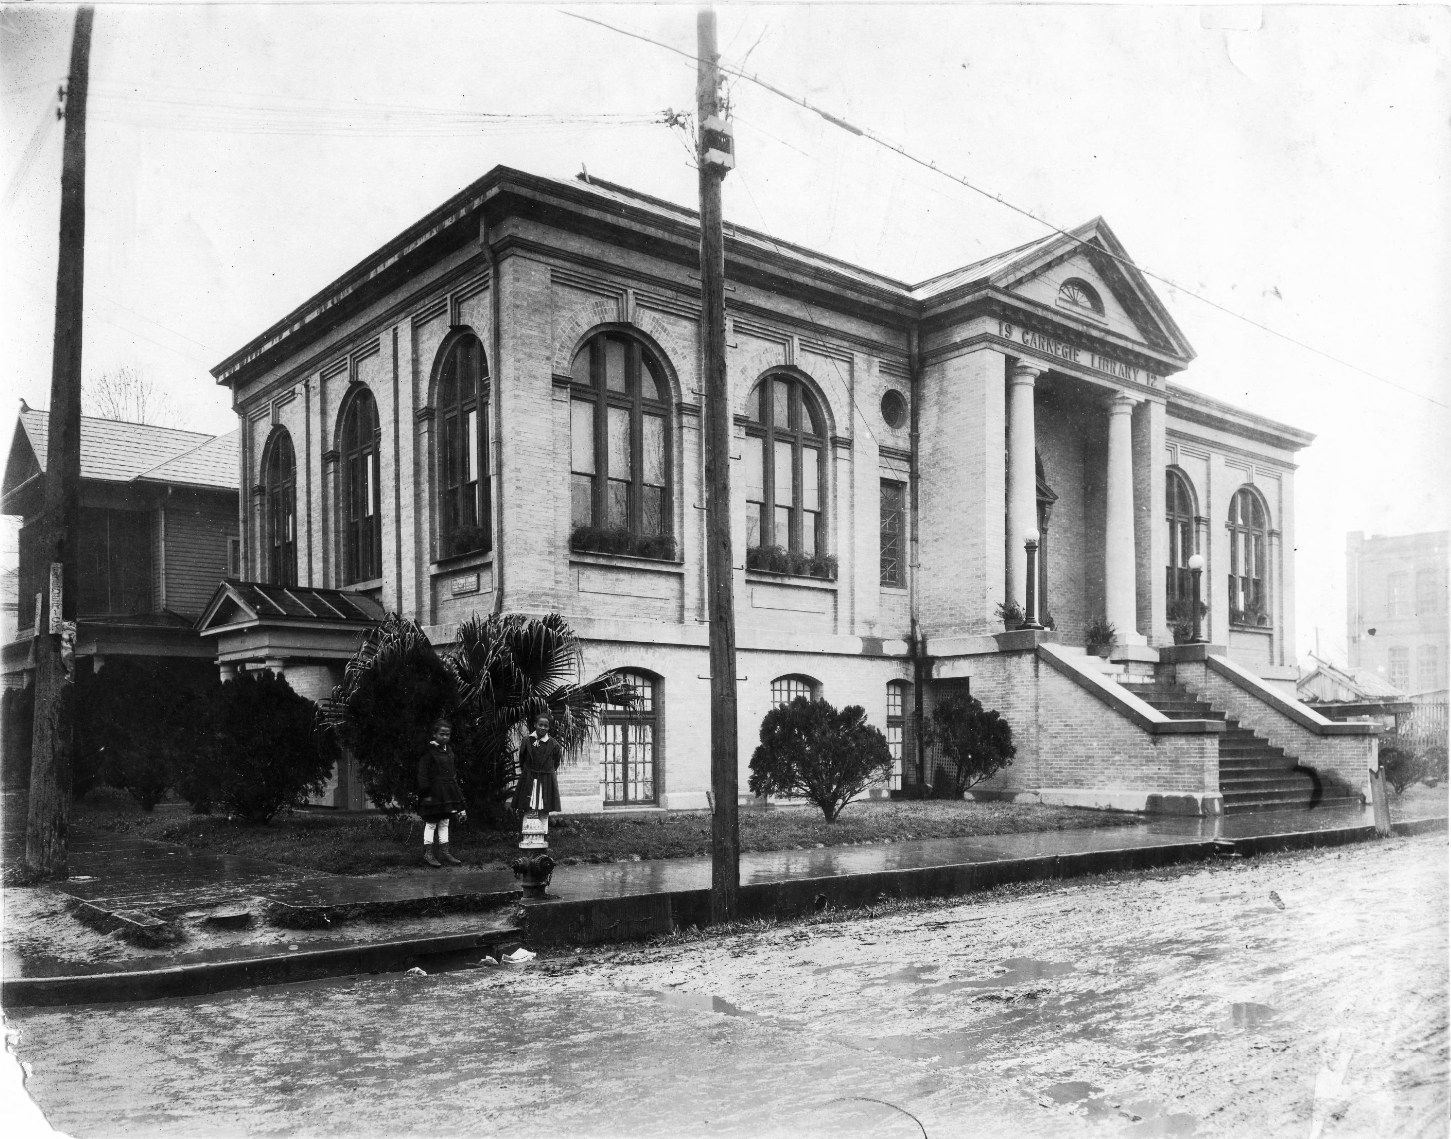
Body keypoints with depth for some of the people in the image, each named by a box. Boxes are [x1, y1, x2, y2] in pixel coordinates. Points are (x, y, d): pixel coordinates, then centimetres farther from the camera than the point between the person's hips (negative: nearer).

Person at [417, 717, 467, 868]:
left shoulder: (449, 751, 12)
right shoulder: (429, 751, -11)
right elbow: (422, 774, -13)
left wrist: (457, 790, 17)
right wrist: (426, 793, -17)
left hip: (448, 792, 7)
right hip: (434, 792, -7)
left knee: (444, 823, 13)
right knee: (430, 823, -1)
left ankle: (445, 852, 19)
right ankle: (428, 853, 6)